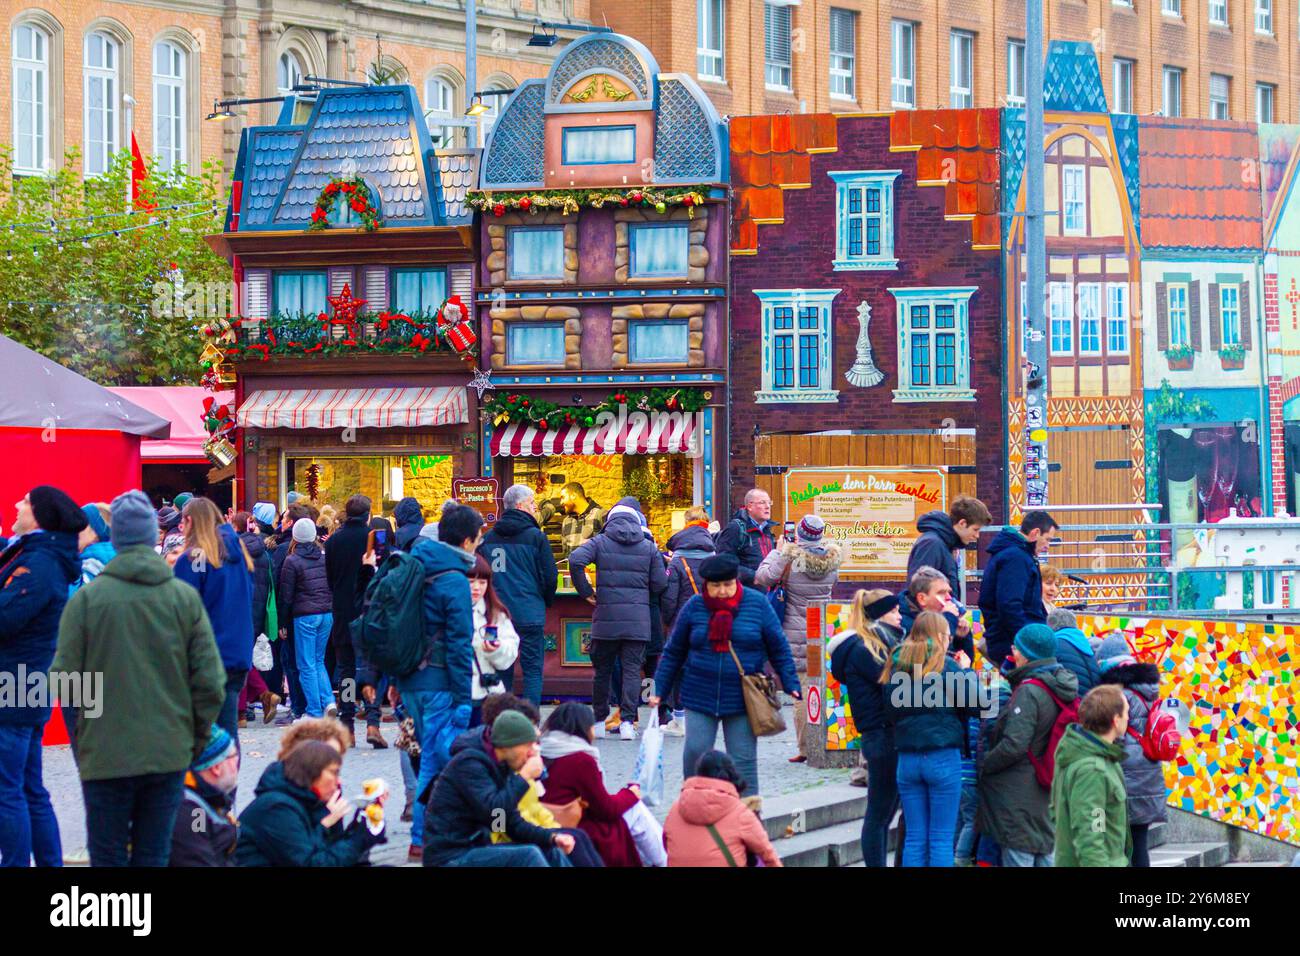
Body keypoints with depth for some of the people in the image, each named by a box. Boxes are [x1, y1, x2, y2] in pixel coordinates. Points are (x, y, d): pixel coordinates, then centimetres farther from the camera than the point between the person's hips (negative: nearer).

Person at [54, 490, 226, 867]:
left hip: (105, 754, -2)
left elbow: (65, 677, -7)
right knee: (153, 854, 9)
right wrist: (196, 737, 11)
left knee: (108, 857, 7)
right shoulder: (185, 597, -2)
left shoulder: (87, 598, -8)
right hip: (169, 753, 2)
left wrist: (81, 739, 10)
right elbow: (211, 680, -2)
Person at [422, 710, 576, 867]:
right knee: (528, 855, -24)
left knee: (552, 853, 1)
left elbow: (514, 824, 13)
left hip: (476, 849, 9)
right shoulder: (469, 763, -15)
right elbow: (493, 811, -28)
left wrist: (552, 837, -2)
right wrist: (525, 777, -18)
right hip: (450, 858, -9)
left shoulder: (500, 767, 12)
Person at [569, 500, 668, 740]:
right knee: (632, 669, 2)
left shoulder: (600, 542, 2)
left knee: (602, 669, 10)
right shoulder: (649, 547, 6)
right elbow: (660, 583, 3)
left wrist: (586, 592, -4)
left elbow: (575, 561, -14)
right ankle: (627, 721, -6)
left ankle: (599, 721, 17)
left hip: (606, 616, 0)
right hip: (638, 618, 0)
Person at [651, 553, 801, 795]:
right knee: (695, 752, -8)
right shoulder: (695, 607, 1)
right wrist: (660, 691, 8)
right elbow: (673, 652, 9)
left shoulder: (757, 604, -1)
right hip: (700, 696, 1)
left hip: (743, 699, -1)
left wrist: (791, 685, -1)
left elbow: (779, 649, 4)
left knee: (743, 760, 1)